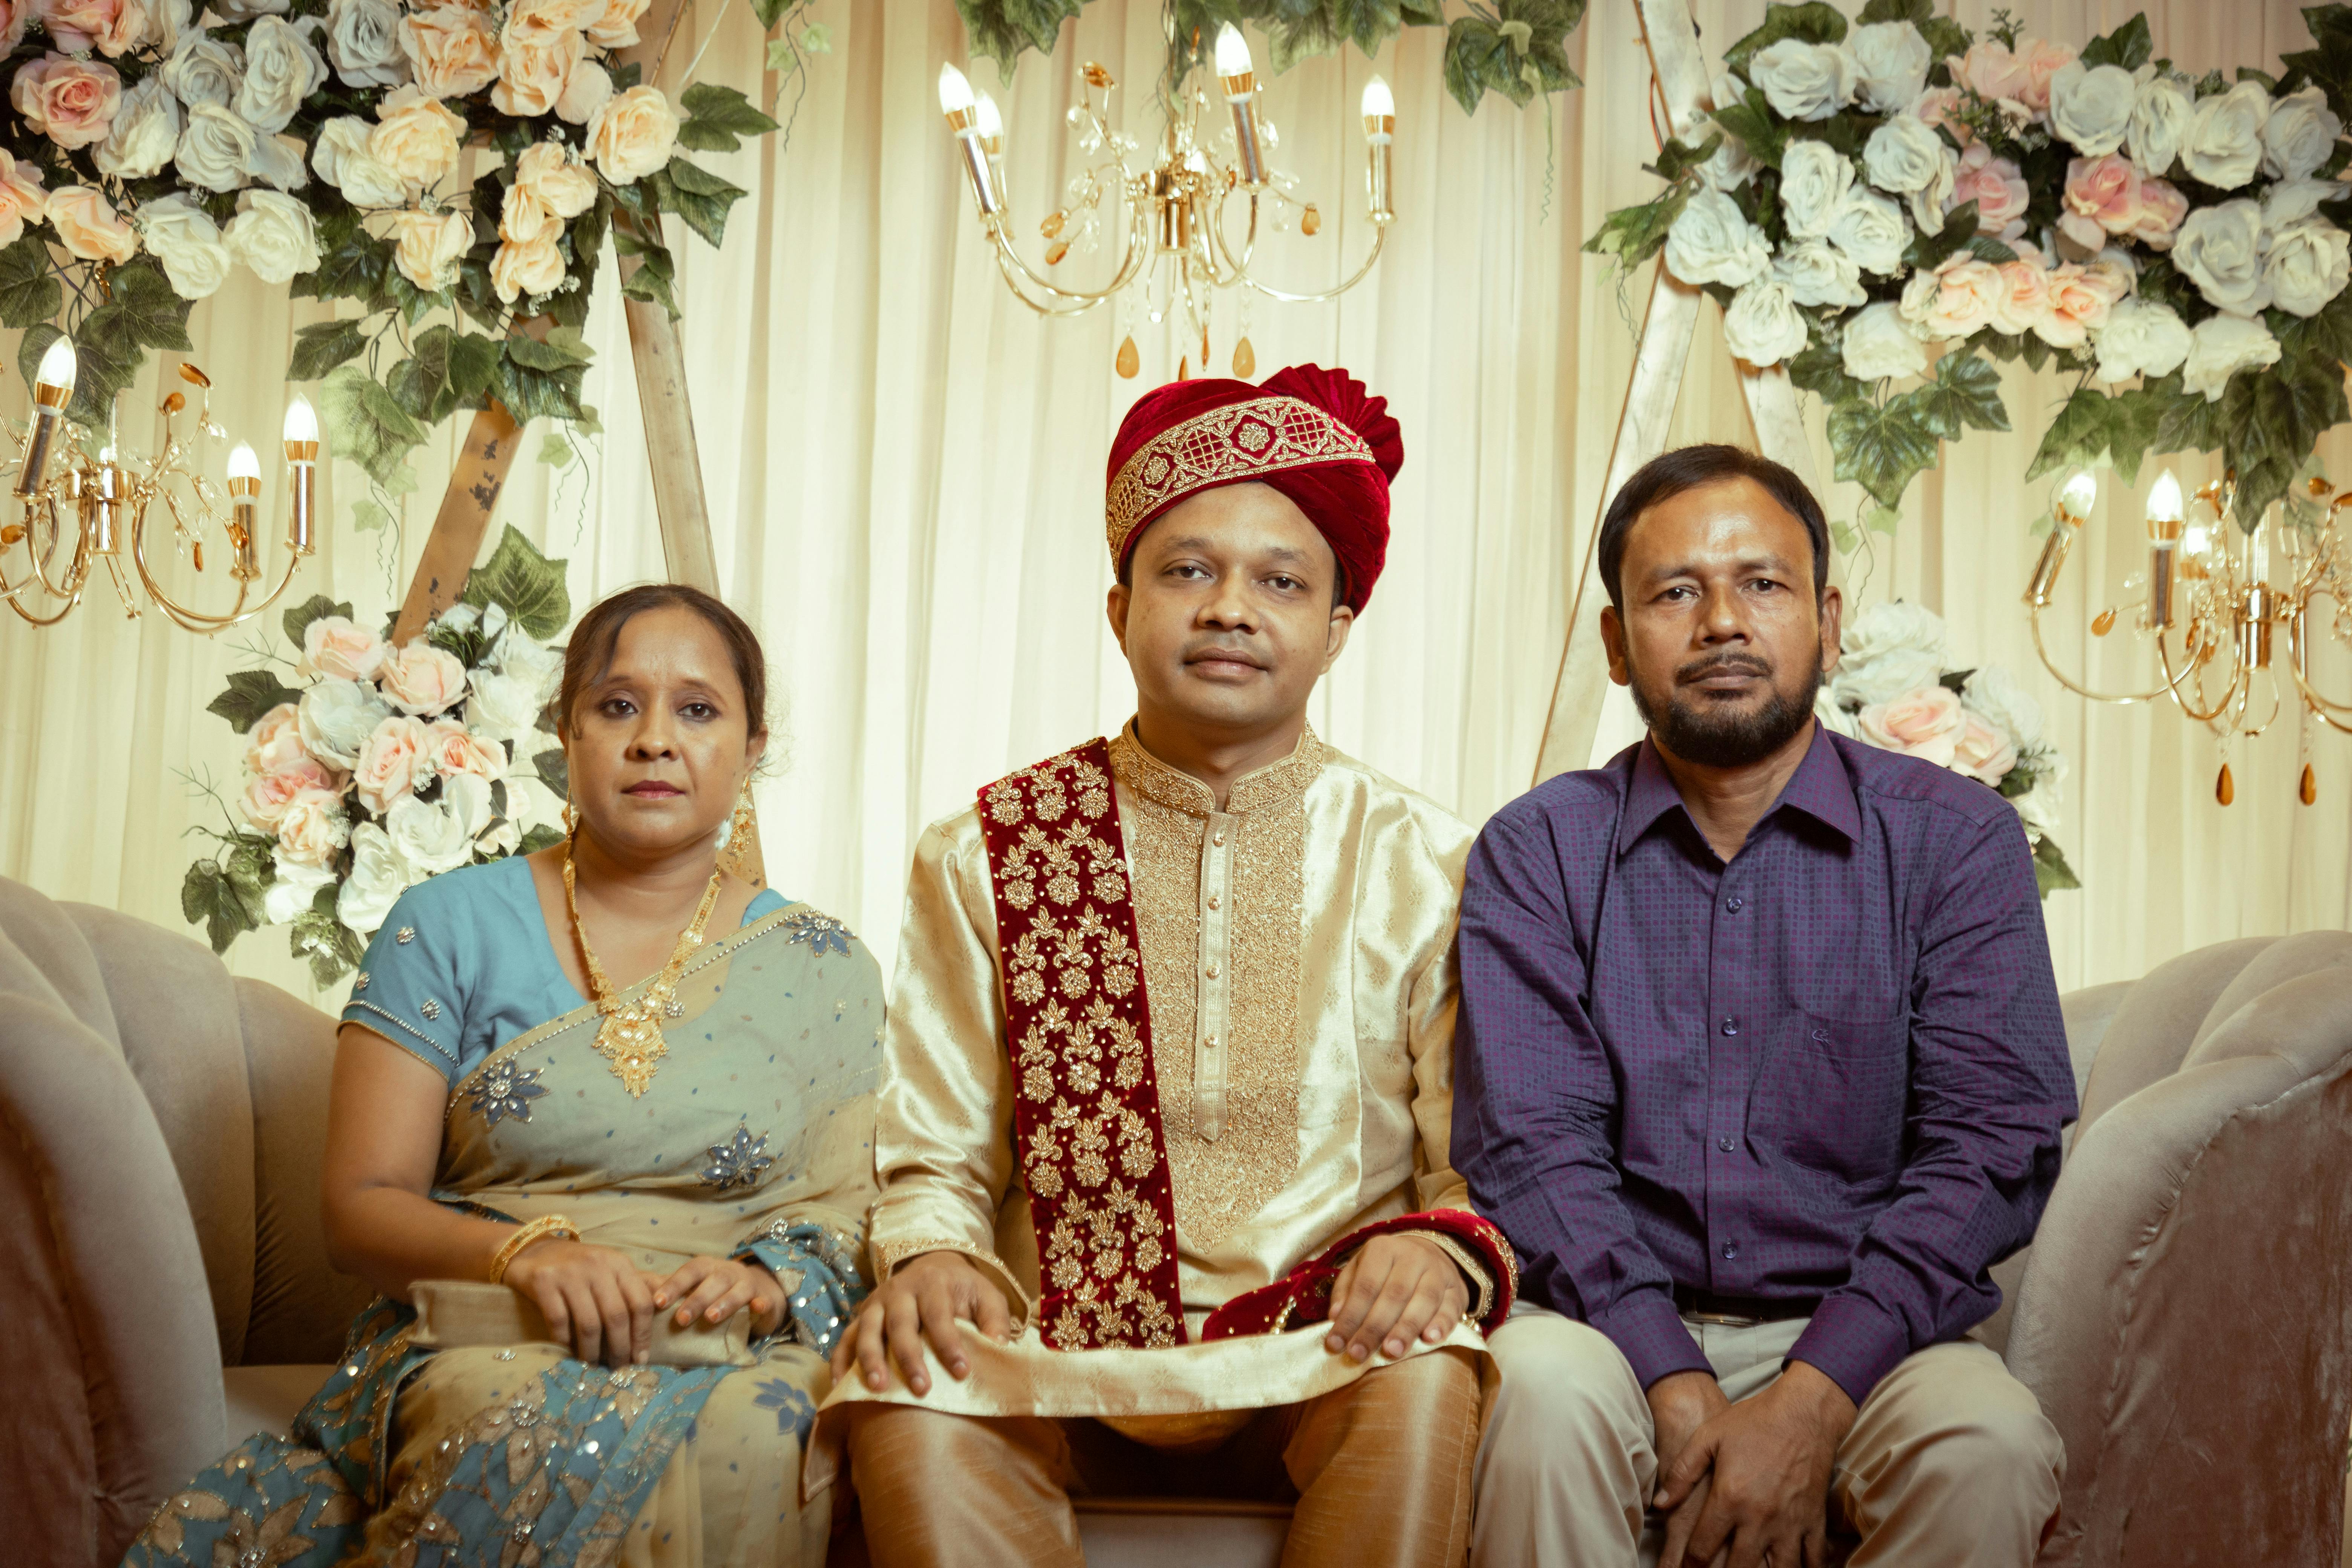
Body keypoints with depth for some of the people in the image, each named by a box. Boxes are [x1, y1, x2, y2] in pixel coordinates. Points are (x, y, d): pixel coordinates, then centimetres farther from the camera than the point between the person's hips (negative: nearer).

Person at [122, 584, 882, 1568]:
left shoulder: (822, 970, 13)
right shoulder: (451, 927, 8)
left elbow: (848, 1222, 9)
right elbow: (360, 1206, 3)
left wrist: (768, 1285, -16)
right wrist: (522, 1251, -18)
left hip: (727, 1358, 2)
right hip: (472, 1347, -2)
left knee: (753, 1442, -36)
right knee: (542, 1432, -40)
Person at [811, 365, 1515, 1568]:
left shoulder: (1429, 870, 7)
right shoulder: (982, 860, 9)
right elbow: (931, 1161, 8)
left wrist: (1438, 1246, -18)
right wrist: (931, 1256, -15)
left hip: (1323, 1364, 0)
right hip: (1060, 1361, 0)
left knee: (1427, 1388, -34)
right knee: (906, 1404, -33)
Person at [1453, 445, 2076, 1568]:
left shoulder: (1957, 840, 3)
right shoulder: (1538, 853, 4)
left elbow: (1993, 1145, -6)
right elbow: (1531, 1147, -6)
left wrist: (1809, 1403, -18)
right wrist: (1681, 1390, -21)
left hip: (1863, 1336, 0)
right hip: (1623, 1327, 0)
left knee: (1987, 1439, -30)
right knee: (1543, 1385, -31)